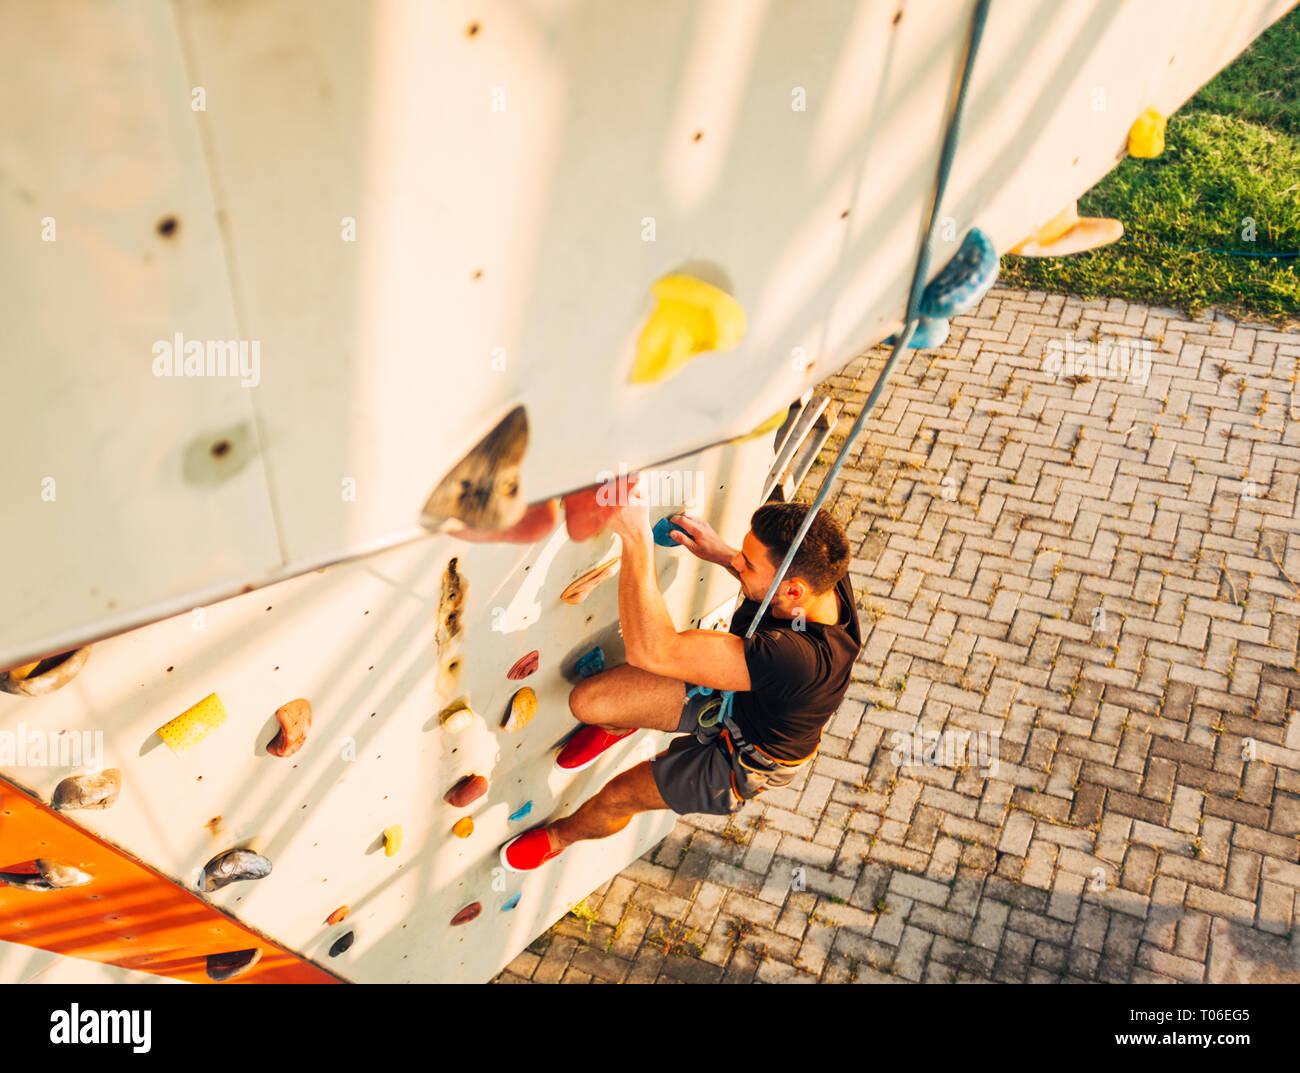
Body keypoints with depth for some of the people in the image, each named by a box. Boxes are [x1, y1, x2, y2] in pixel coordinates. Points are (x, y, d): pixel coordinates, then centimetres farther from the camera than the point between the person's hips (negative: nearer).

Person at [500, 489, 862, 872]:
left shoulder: (800, 659, -48)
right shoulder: (822, 570, -26)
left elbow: (652, 650, -51)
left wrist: (636, 537, -48)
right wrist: (722, 553, -13)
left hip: (745, 761, -5)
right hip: (725, 690, 5)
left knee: (618, 796, 11)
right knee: (587, 701, -8)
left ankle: (563, 833, 49)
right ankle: (617, 727, 32)